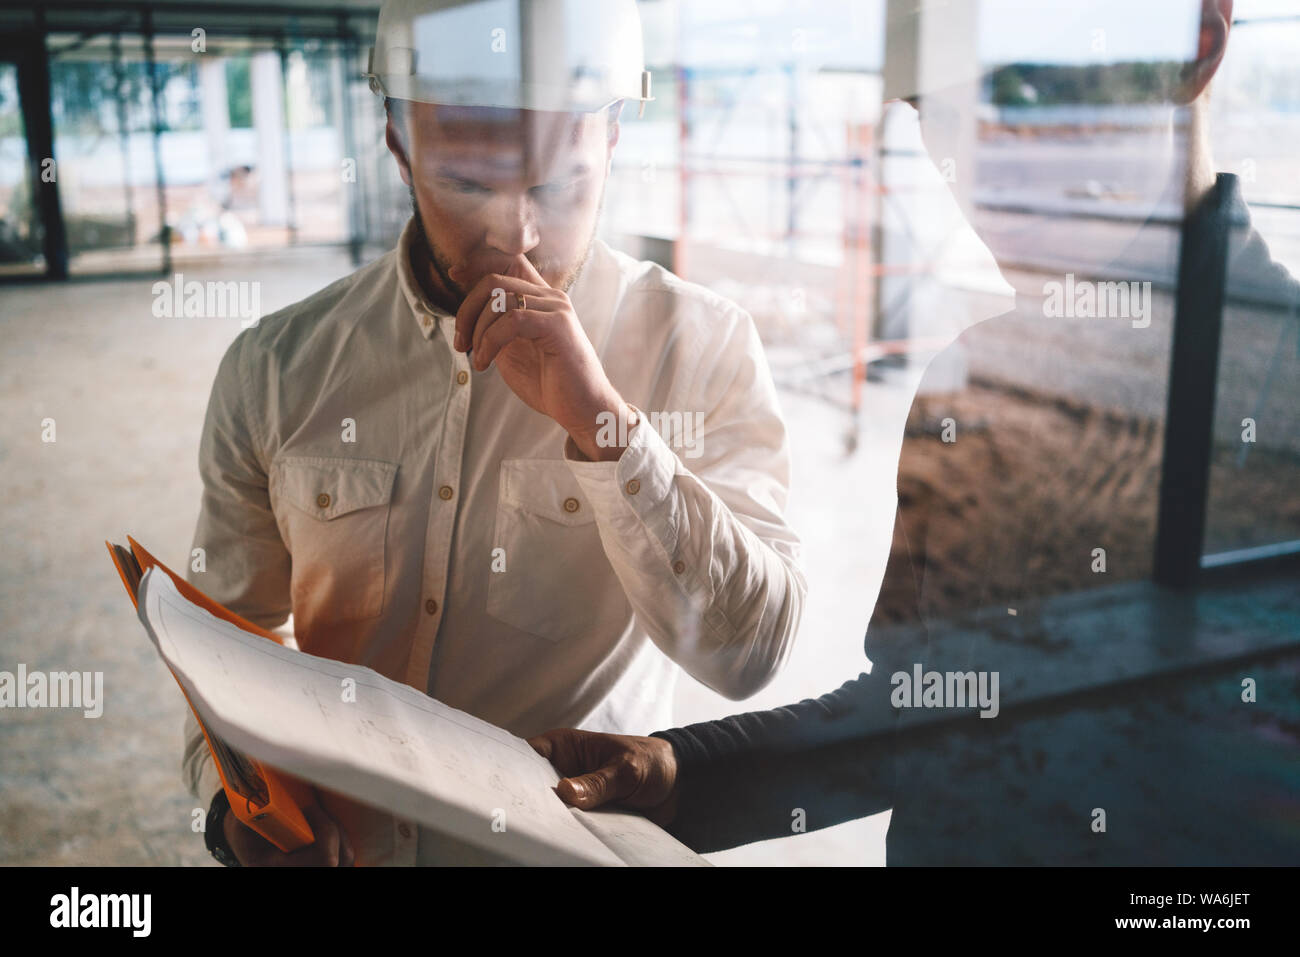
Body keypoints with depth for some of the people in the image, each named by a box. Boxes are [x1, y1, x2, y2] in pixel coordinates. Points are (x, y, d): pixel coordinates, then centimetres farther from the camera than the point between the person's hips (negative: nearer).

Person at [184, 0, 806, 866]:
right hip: (336, 842, 3)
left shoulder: (701, 347, -9)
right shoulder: (276, 369, -3)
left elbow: (748, 654, -17)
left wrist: (603, 417, -25)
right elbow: (225, 633, 8)